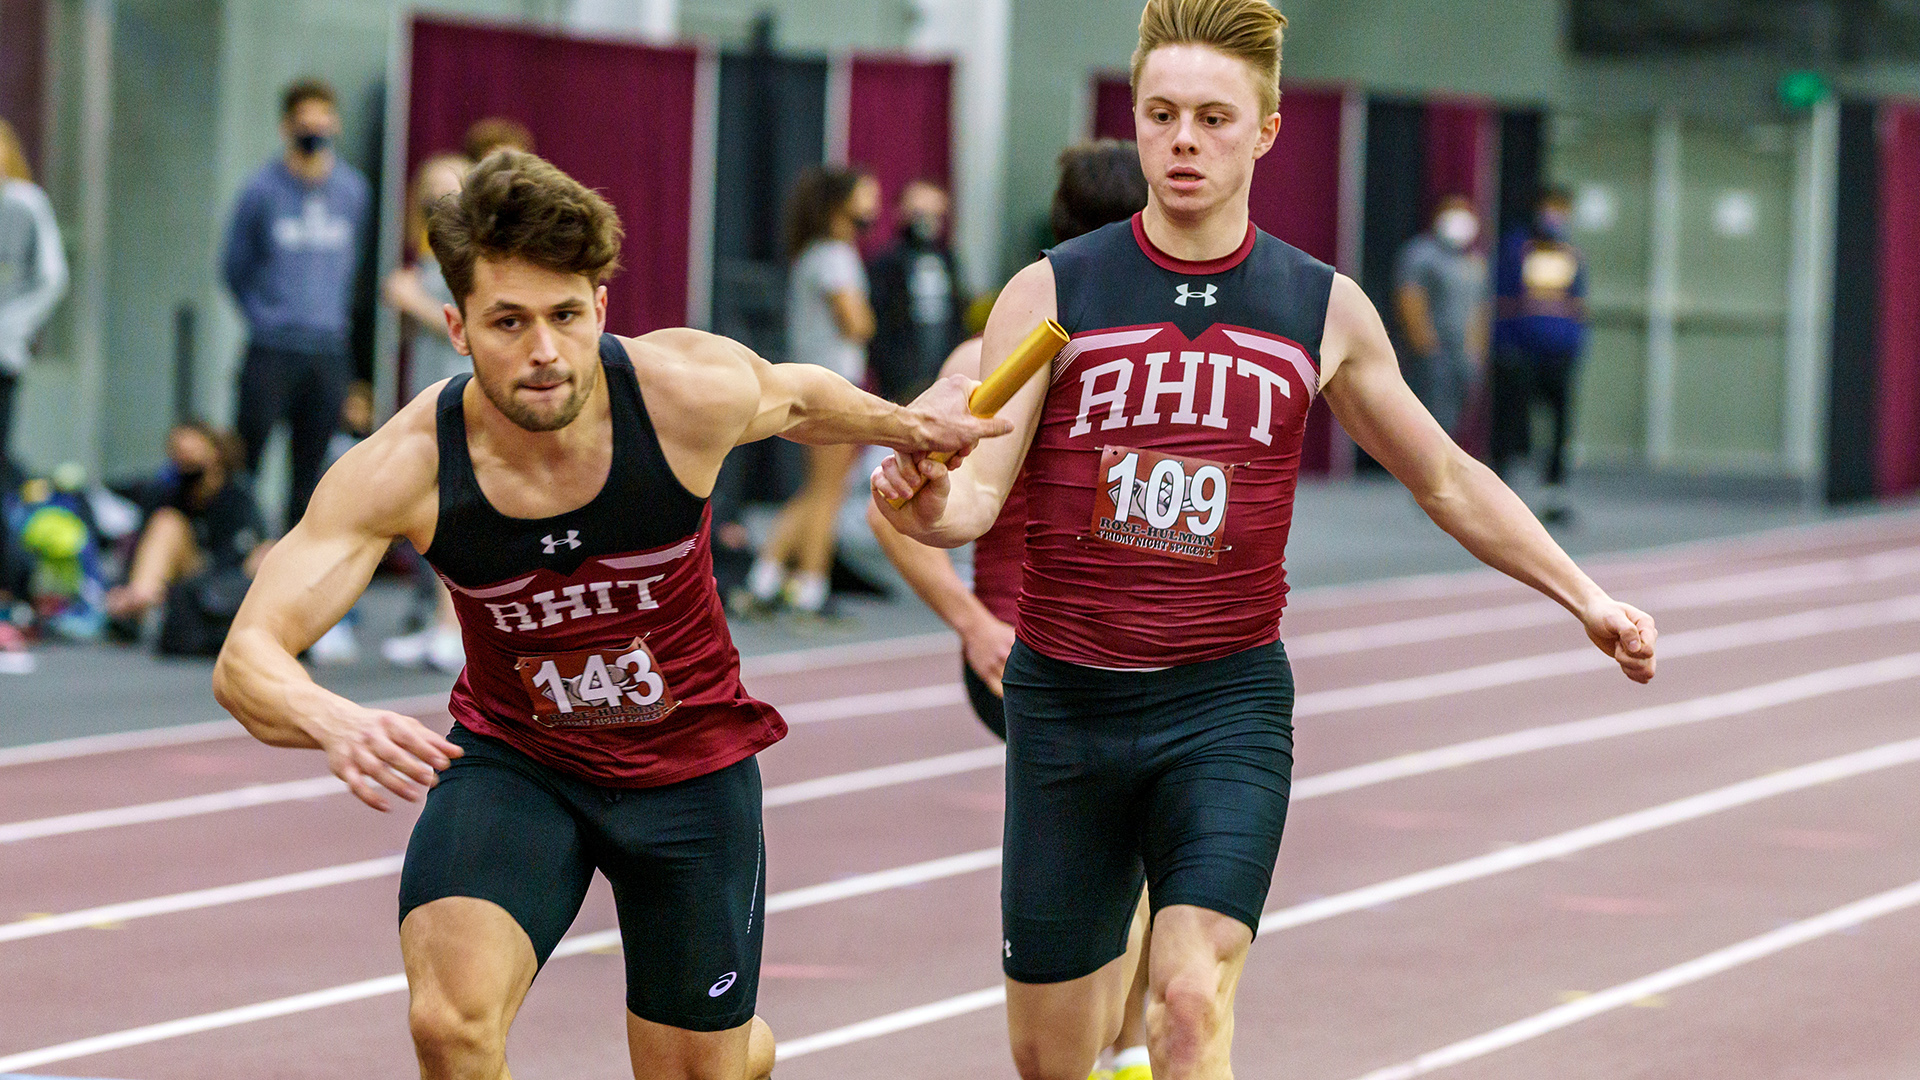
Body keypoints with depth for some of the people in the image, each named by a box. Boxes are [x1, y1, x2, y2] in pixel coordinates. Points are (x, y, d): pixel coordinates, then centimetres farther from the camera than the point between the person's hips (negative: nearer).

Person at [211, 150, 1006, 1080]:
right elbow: (247, 660, -31)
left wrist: (905, 426, 17)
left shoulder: (694, 392, -24)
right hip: (511, 757, -1)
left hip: (690, 759, 1)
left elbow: (798, 397, 3)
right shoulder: (405, 470, -26)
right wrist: (334, 723, -51)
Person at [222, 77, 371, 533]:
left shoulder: (352, 189, 9)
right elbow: (236, 266, 7)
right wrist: (262, 318, 4)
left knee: (309, 468, 5)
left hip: (329, 351, 3)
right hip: (272, 352, -3)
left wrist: (337, 317, 13)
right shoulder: (262, 189, -2)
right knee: (246, 458, -7)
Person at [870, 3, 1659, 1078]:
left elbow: (1448, 481, 15)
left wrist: (1585, 595, 11)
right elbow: (979, 486, -8)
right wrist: (928, 506, -31)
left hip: (1227, 705, 0)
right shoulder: (1052, 294, -2)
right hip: (1065, 699, 0)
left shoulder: (1322, 310, 3)